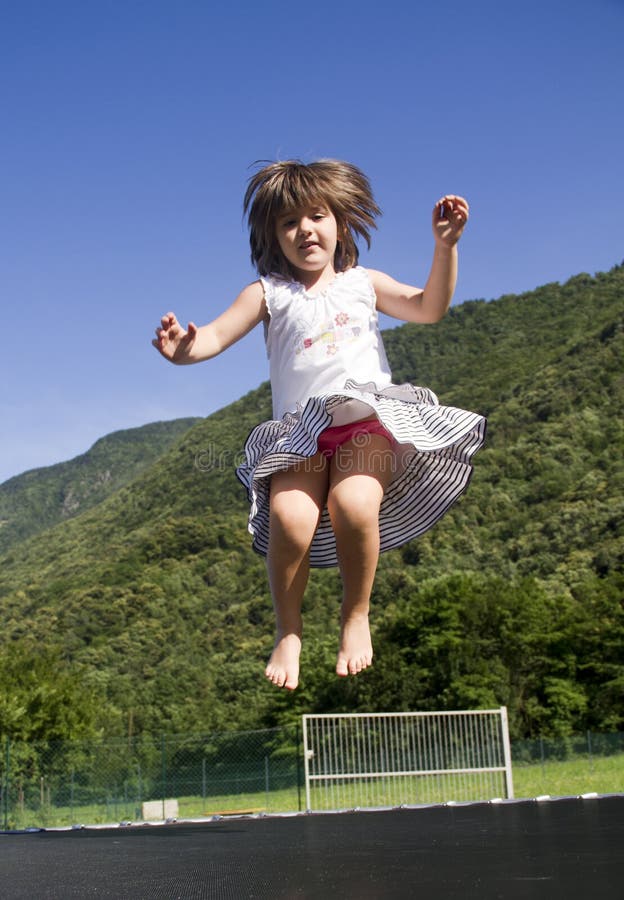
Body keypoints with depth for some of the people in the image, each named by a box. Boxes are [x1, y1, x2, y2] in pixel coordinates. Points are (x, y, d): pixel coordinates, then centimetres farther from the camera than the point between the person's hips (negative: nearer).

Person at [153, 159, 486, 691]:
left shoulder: (363, 283, 20)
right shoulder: (268, 293, 15)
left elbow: (428, 308, 10)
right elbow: (217, 336, 3)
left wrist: (445, 246, -3)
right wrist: (184, 348, -20)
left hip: (369, 419, 0)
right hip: (300, 432, 0)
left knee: (353, 504, -32)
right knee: (289, 515, -31)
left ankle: (357, 617, -7)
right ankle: (288, 632, -9)